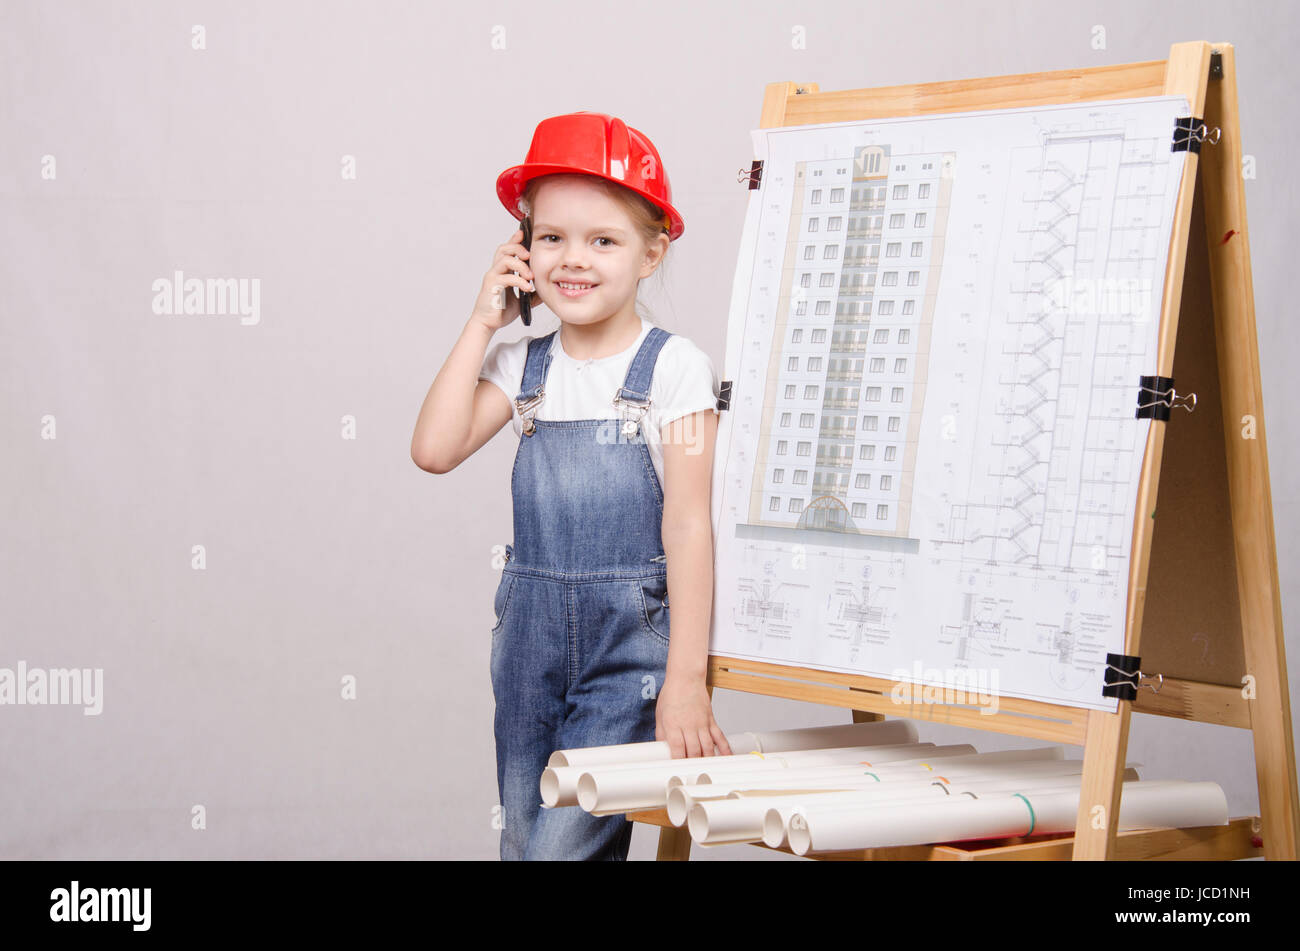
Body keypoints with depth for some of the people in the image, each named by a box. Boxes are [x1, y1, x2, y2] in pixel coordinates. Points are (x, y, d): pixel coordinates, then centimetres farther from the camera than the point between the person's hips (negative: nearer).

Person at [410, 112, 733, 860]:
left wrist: (687, 679, -16)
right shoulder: (524, 365, 7)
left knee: (568, 840, -12)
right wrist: (482, 326, -3)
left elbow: (688, 524, -11)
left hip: (631, 634, -5)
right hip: (531, 631, 5)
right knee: (521, 838, 13)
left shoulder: (674, 367, -7)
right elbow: (435, 450, -6)